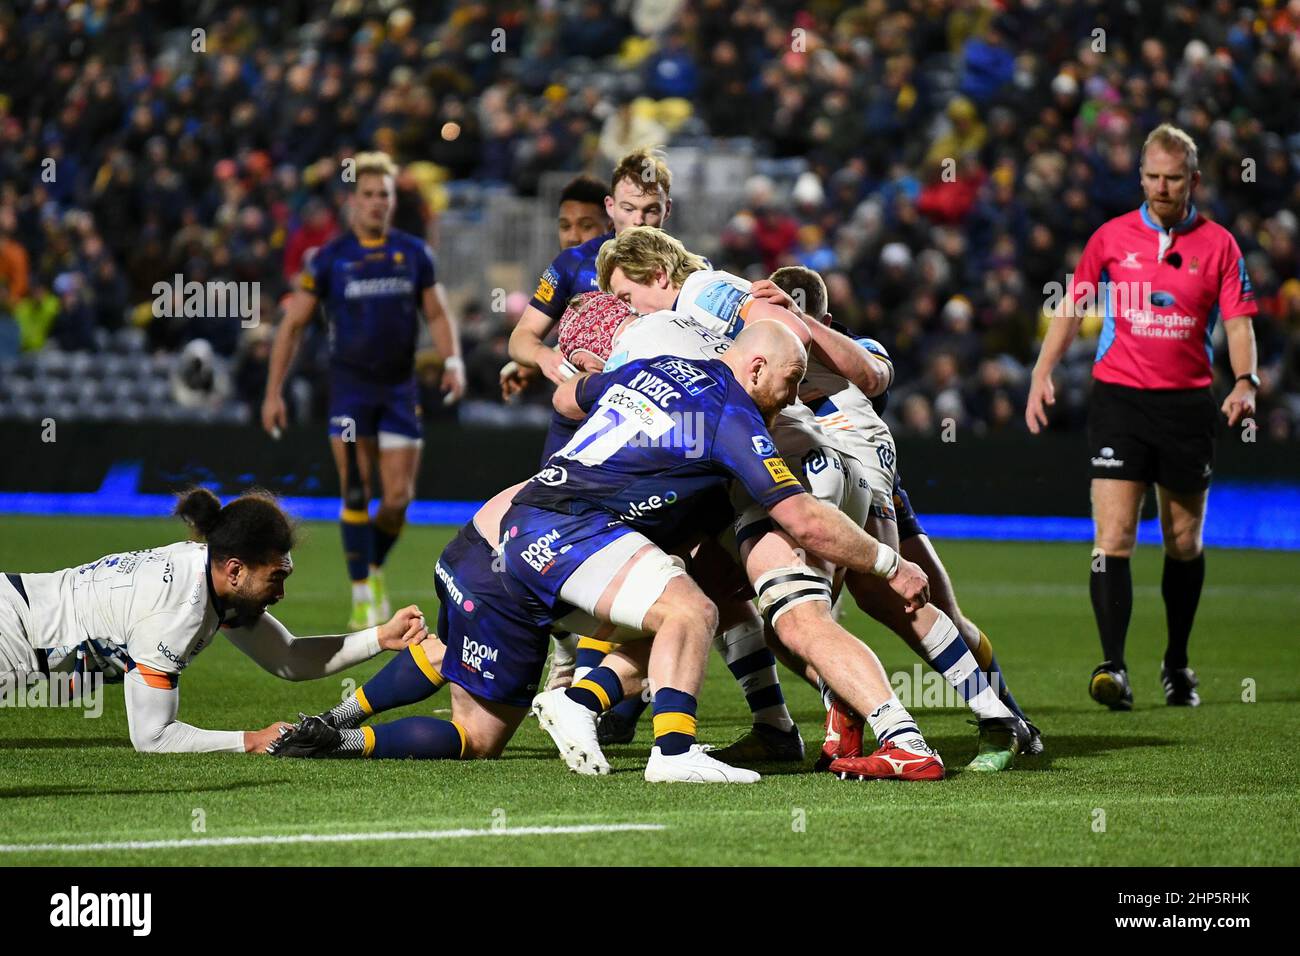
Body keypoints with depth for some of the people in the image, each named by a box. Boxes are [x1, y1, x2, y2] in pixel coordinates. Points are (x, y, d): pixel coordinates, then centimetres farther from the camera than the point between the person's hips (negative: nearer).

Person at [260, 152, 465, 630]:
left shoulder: (414, 253, 4)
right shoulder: (329, 258, -2)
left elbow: (437, 315, 12)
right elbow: (292, 324, 3)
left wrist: (452, 361, -6)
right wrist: (273, 392, -1)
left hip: (400, 388, 2)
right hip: (350, 387, -2)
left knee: (398, 497, -2)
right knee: (356, 492, -10)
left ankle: (375, 567, 25)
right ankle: (362, 596, -3)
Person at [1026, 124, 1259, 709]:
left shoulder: (1218, 244, 3)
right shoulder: (1111, 237, 4)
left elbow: (1238, 322, 0)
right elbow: (1072, 308, 11)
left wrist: (1245, 381, -17)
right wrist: (1042, 374, 0)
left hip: (1188, 403, 1)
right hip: (1118, 397, -1)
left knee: (1185, 542, 10)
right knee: (1114, 535, -14)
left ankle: (1177, 665, 26)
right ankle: (1113, 668, -20)